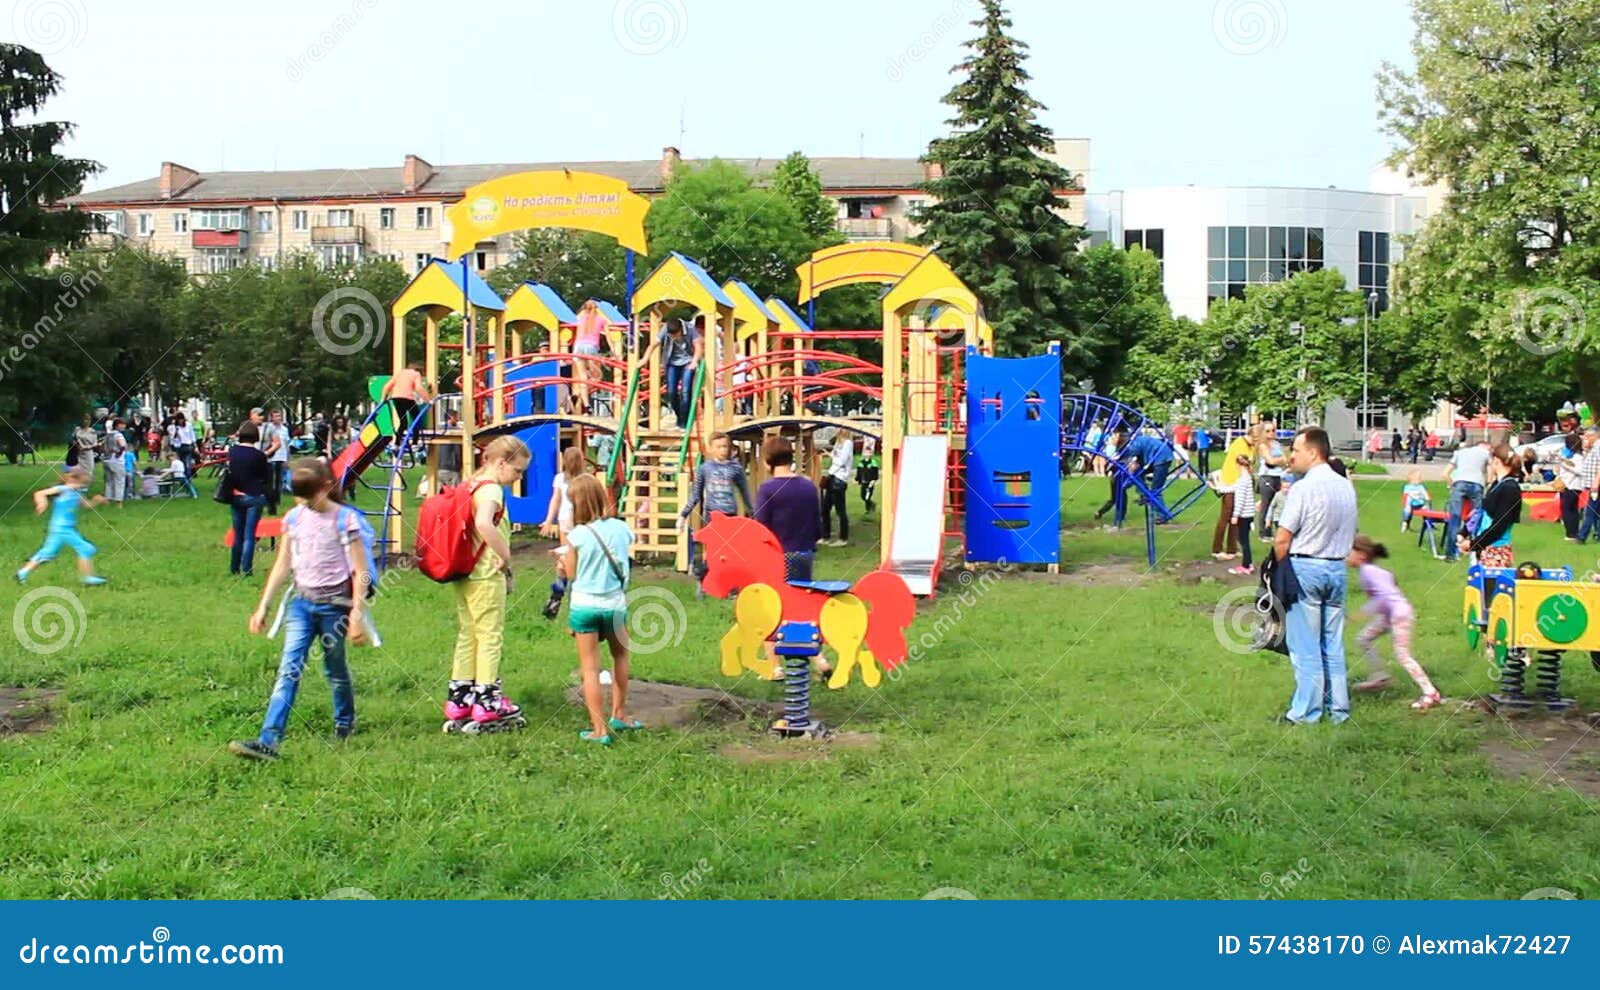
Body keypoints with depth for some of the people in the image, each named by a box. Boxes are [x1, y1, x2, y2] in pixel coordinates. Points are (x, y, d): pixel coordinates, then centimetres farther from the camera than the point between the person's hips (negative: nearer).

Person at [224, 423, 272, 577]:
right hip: (254, 497, -5)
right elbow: (266, 478, -5)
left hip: (235, 496, 5)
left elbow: (229, 470, 11)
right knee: (249, 535, -1)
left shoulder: (232, 451, -1)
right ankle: (246, 569, -3)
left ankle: (234, 568, 23)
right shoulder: (259, 455, -14)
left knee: (237, 534, 16)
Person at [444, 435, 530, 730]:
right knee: (491, 636, 1)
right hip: (486, 575, -9)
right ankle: (487, 702, 5)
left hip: (464, 574, 9)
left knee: (467, 636, 15)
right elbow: (483, 524, -37)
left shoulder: (471, 485, 12)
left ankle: (460, 698, 20)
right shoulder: (491, 489, -17)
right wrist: (506, 556, -25)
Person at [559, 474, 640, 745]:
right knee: (620, 655, 26)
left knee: (590, 667, 3)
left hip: (585, 605, -3)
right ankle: (619, 714, 30)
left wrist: (562, 558, 17)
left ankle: (599, 729, 1)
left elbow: (571, 574, -4)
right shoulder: (621, 529, -3)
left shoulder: (578, 535, -12)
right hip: (615, 604, 3)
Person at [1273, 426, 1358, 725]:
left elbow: (1282, 540, -15)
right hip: (1338, 568, 7)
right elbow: (1352, 535, 14)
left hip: (1305, 567, -7)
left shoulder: (1303, 488, -16)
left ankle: (1307, 711, 5)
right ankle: (1338, 707, 19)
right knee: (1333, 642, 13)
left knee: (1305, 645, 0)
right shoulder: (1346, 487, 7)